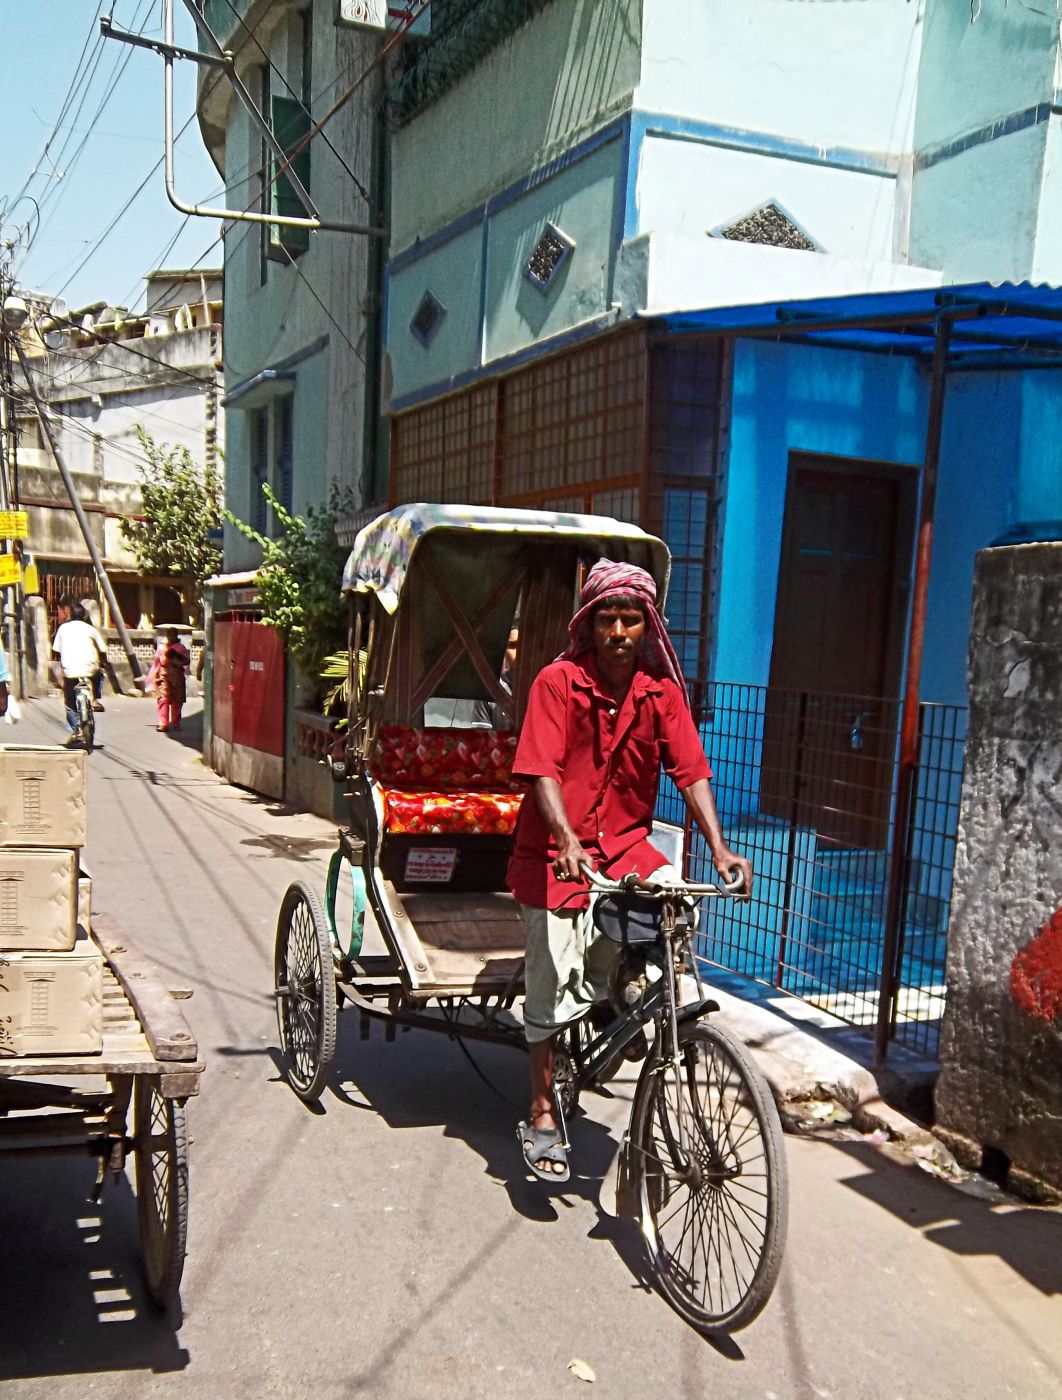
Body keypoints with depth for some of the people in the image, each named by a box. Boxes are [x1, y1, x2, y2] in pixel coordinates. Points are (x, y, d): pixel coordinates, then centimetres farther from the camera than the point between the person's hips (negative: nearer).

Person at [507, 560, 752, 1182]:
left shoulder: (662, 691, -2)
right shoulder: (558, 682, -13)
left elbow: (692, 772, -5)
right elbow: (543, 770, -20)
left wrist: (720, 849, -18)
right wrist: (567, 841, -35)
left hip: (626, 845, 3)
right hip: (556, 851, -3)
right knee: (554, 986, 1)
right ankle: (543, 1114, 20)